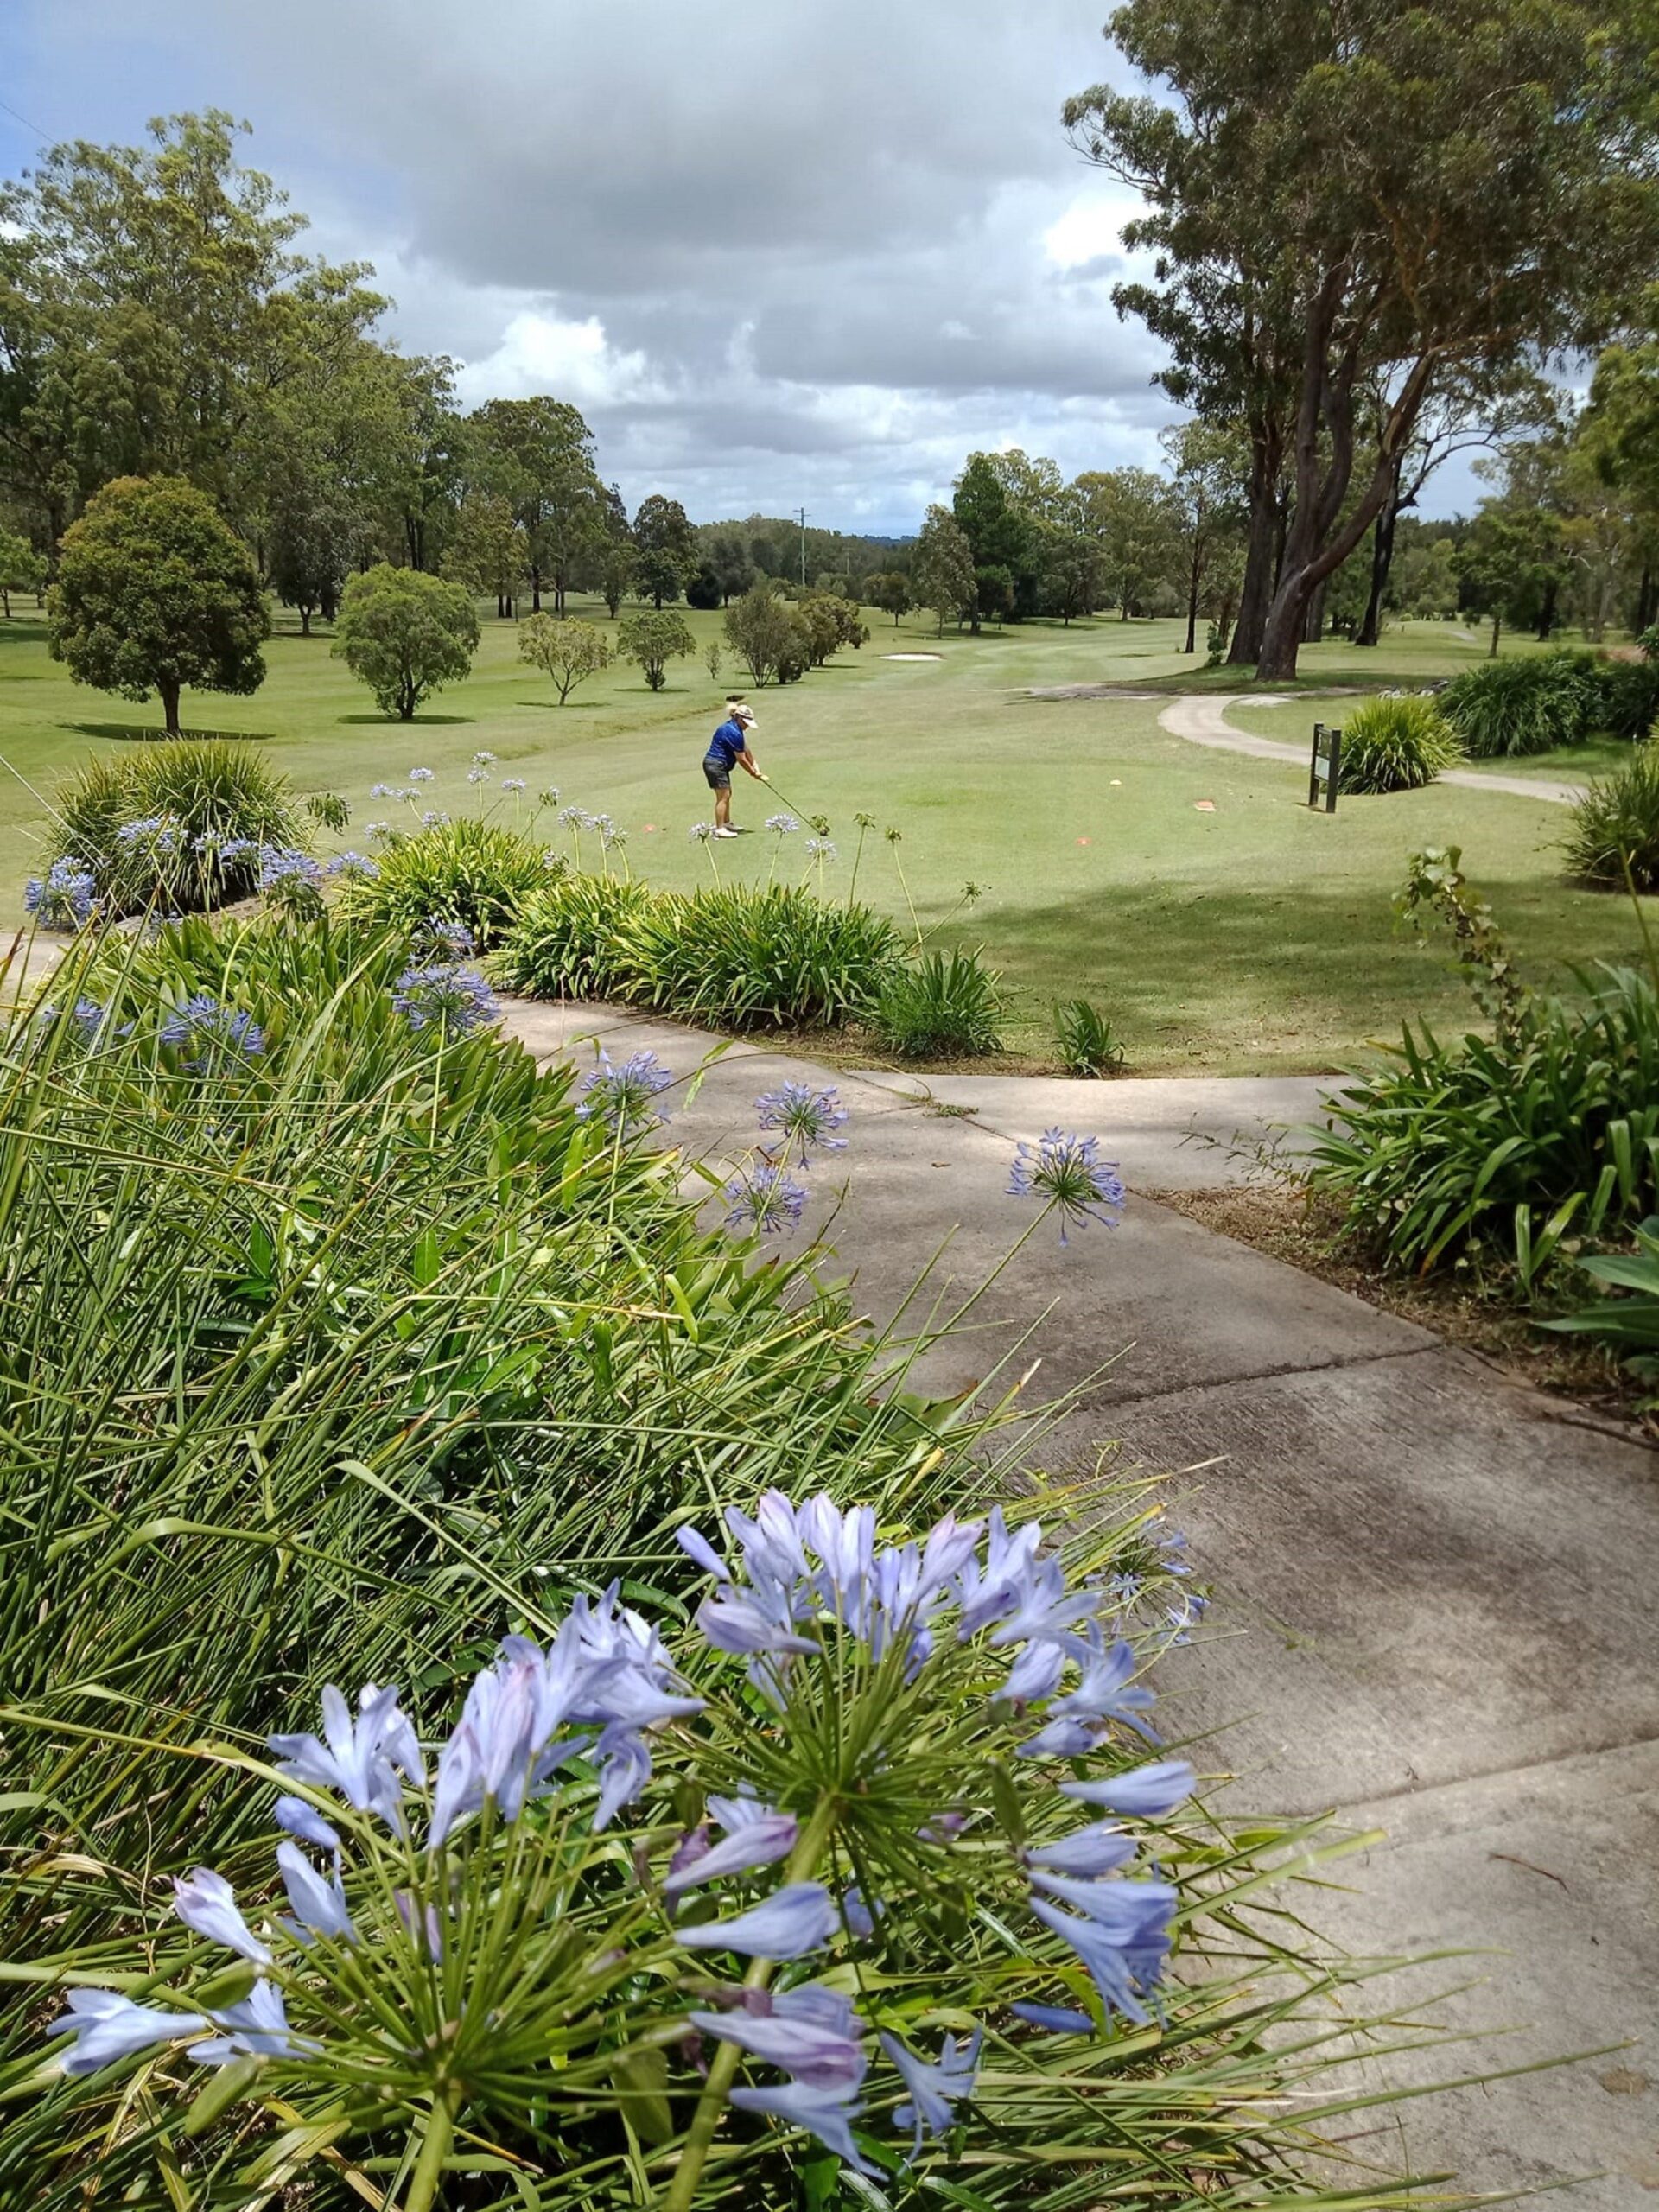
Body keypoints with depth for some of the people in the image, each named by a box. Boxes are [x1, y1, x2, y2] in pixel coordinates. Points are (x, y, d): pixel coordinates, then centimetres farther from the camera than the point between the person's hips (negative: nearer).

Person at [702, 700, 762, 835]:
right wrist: (754, 773, -5)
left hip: (719, 765, 11)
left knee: (727, 795, 18)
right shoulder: (734, 733, -22)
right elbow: (741, 760, -16)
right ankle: (719, 829, -8)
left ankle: (726, 824, 28)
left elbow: (745, 750, 14)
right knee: (723, 796, -9)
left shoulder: (735, 728, 10)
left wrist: (754, 767, 9)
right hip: (715, 764, -11)